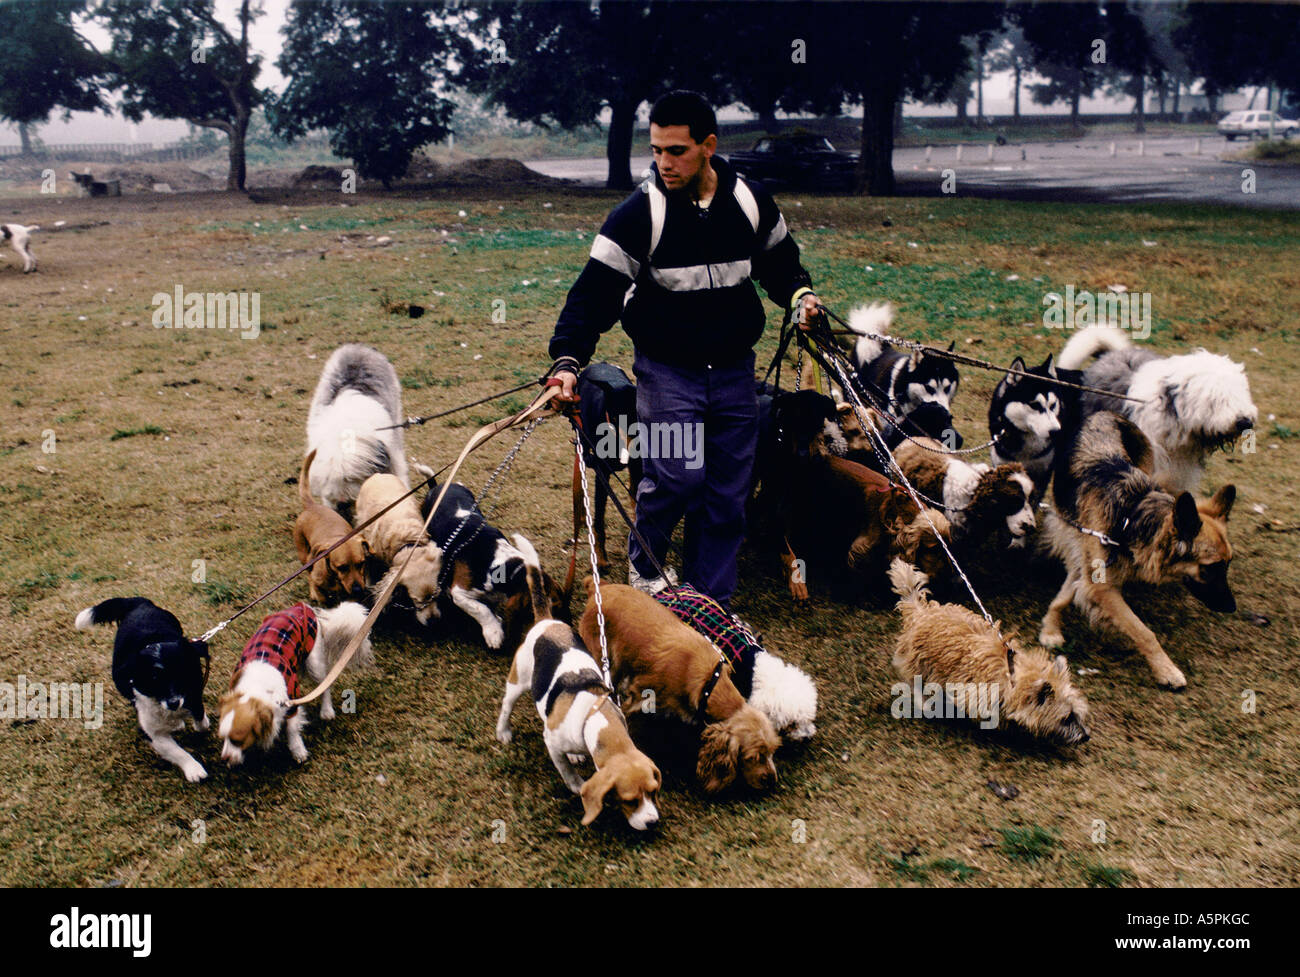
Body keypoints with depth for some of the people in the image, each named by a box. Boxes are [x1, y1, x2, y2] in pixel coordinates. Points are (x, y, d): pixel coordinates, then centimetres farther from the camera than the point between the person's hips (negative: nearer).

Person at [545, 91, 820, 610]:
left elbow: (778, 260, 21)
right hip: (666, 368, -3)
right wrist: (568, 358, -25)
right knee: (676, 476, -16)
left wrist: (799, 293, 4)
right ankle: (643, 565, 14)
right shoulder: (639, 213, -10)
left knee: (729, 490, 5)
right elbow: (596, 290, -14)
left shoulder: (751, 201, 2)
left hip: (734, 368, 4)